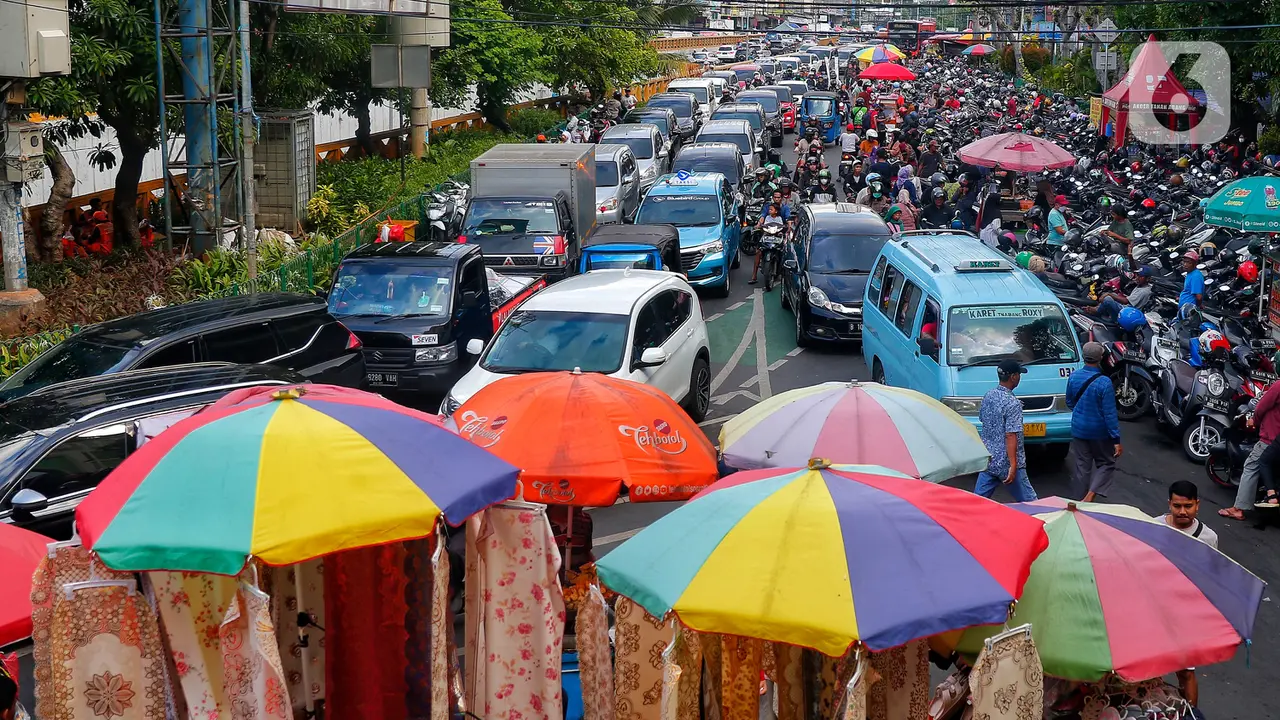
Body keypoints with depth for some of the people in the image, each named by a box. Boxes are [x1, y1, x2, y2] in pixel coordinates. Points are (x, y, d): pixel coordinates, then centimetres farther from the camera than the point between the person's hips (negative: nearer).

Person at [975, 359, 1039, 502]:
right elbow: (1011, 436, -23)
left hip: (987, 459, 7)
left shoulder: (988, 396, 4)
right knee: (1028, 502, 4)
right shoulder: (1013, 404, -18)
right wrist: (1013, 466, -24)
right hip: (1006, 463, -7)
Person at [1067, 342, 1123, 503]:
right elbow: (1110, 414, -20)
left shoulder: (1074, 377, -7)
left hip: (1079, 428, 4)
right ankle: (1090, 496, -6)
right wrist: (1116, 440, -15)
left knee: (1083, 465, 14)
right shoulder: (1104, 383, -22)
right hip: (1099, 431, -4)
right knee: (1106, 464, 11)